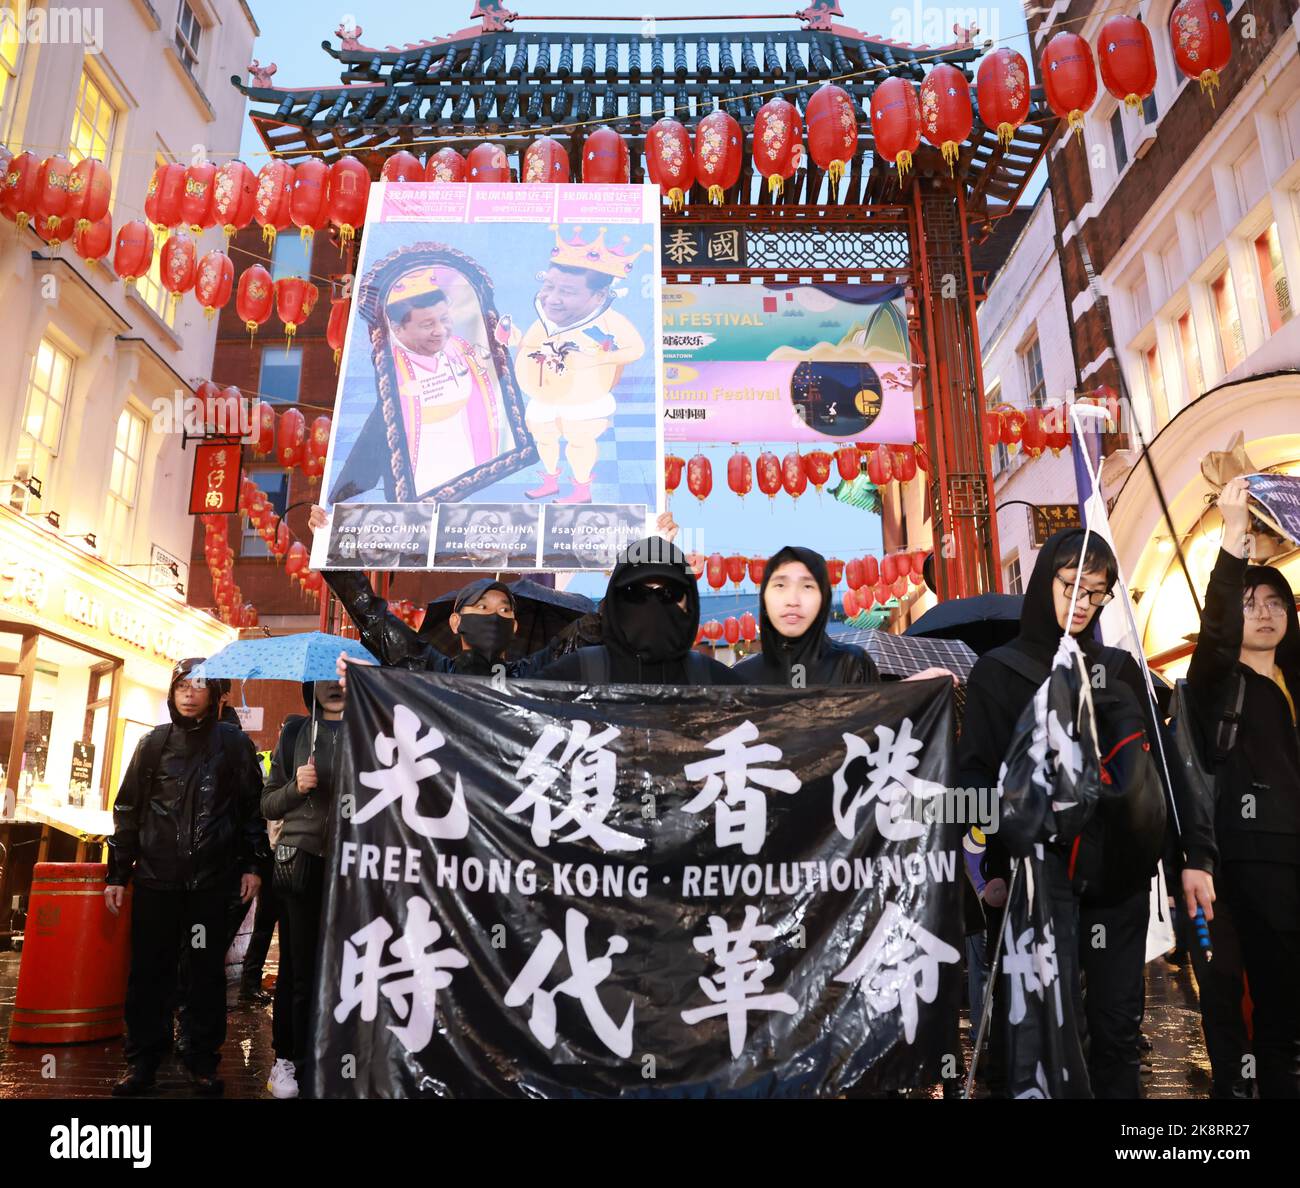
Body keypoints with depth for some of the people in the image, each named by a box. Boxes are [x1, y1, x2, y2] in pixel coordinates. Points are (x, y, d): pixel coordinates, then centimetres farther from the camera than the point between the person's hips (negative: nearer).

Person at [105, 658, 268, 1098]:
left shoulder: (234, 743, 4)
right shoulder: (154, 743, 8)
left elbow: (252, 807, 5)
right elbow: (128, 809, 10)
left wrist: (253, 863, 0)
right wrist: (118, 872, 7)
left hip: (211, 880, -1)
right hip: (156, 878, 2)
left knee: (207, 971, 5)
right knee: (149, 970, 6)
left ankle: (204, 1062, 17)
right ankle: (143, 1061, 21)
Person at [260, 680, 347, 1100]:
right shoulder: (295, 733, 9)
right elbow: (269, 805, 12)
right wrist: (296, 788, -7)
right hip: (302, 863, 1)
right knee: (297, 967, 5)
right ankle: (286, 1060, 19)